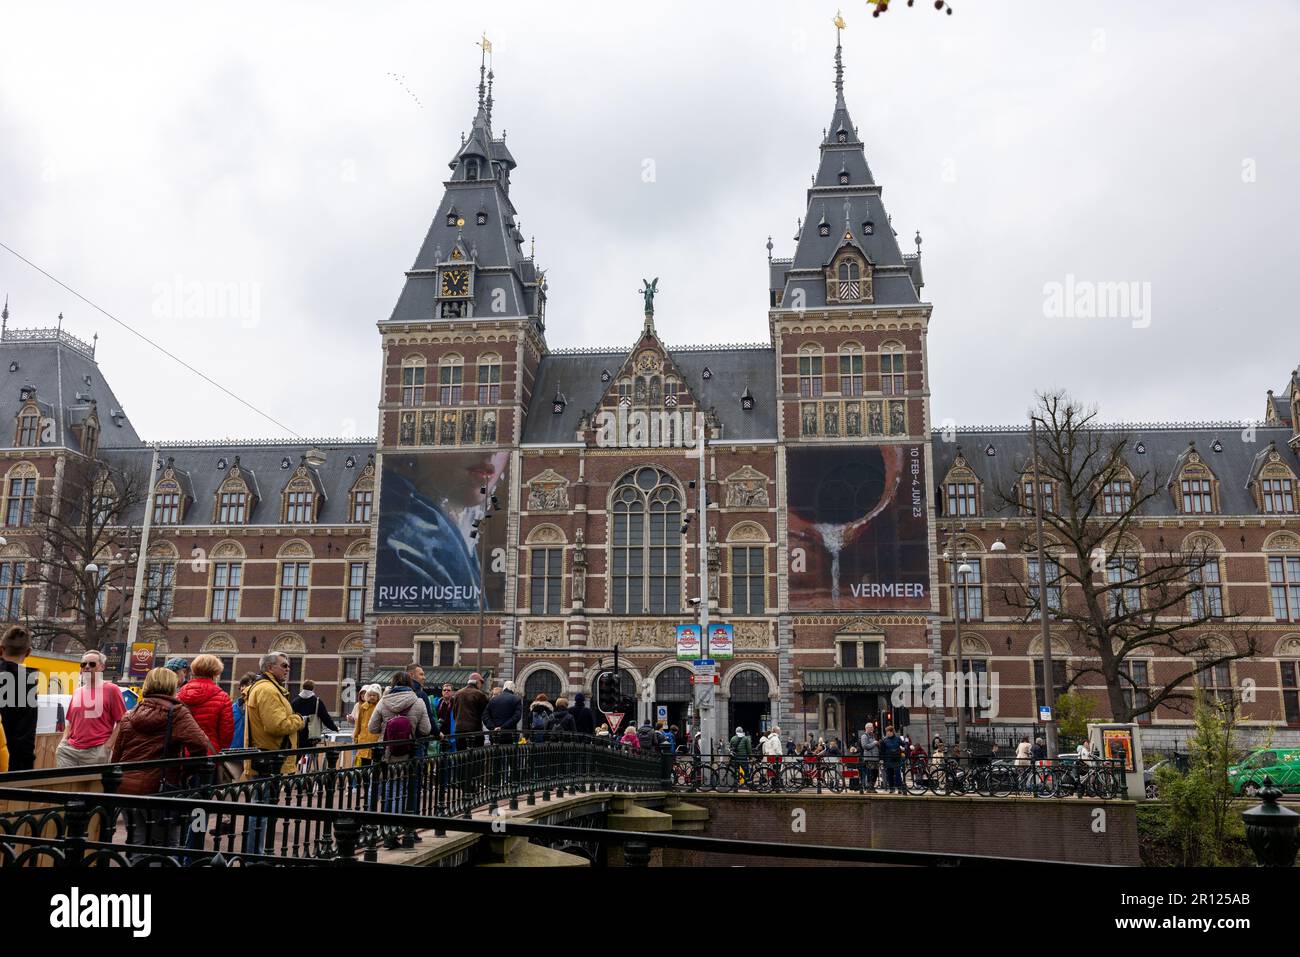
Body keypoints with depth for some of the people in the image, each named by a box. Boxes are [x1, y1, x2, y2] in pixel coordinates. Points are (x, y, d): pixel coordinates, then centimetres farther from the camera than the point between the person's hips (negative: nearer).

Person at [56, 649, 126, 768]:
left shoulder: (111, 689, -2)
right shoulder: (77, 692, 17)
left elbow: (122, 722, -6)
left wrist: (107, 747, -11)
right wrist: (63, 740, 8)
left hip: (96, 752, -5)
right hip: (70, 749, 5)